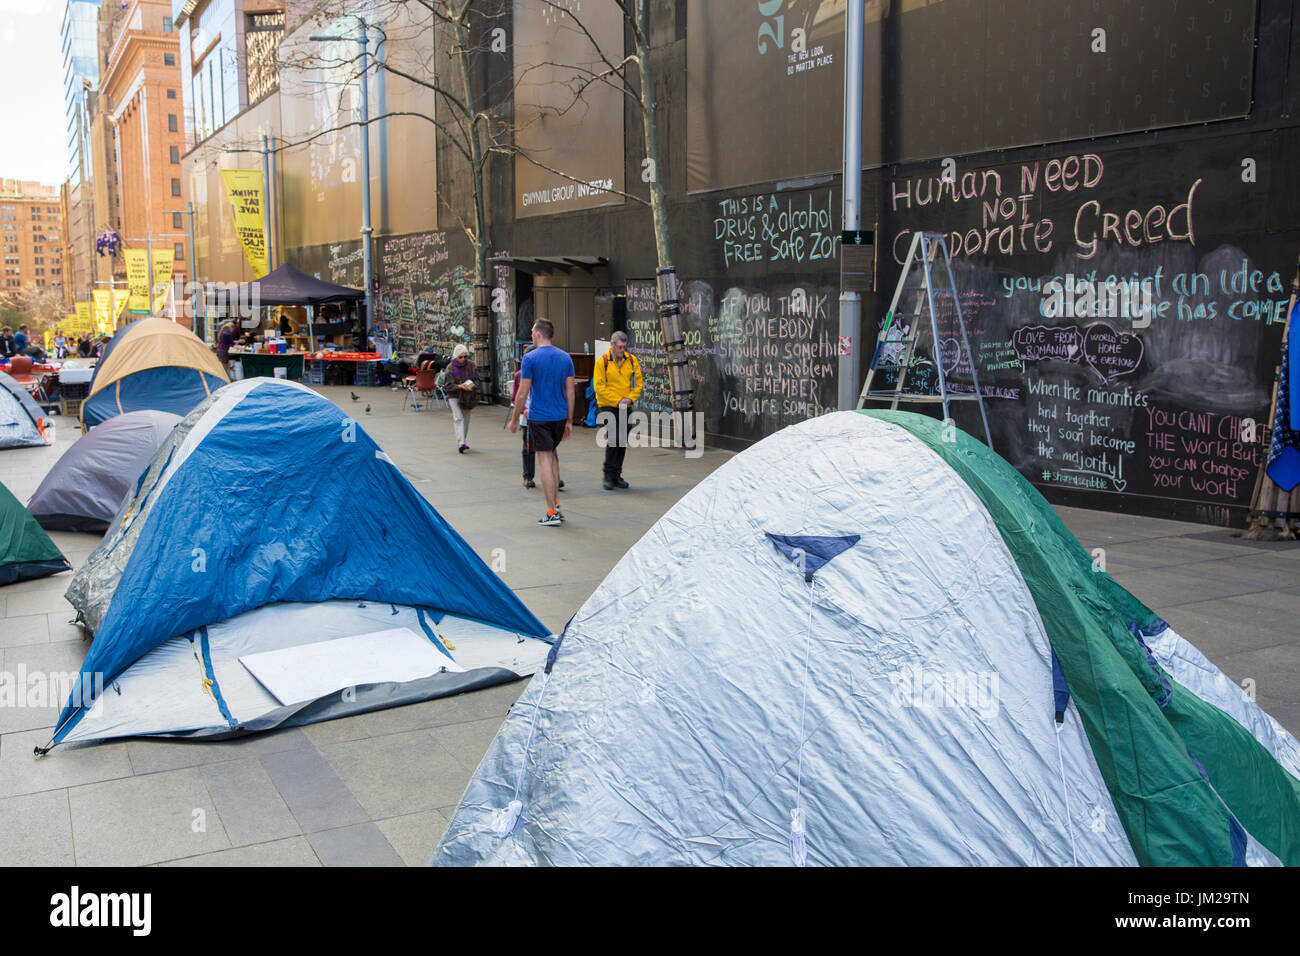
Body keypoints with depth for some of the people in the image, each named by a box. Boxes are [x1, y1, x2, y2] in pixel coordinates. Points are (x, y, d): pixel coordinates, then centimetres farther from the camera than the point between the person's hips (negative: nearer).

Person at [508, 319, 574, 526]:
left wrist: (514, 420, 0)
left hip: (539, 417, -5)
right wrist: (569, 421, 13)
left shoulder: (530, 358, -10)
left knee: (545, 459, -2)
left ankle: (552, 513, -2)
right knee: (552, 456, 21)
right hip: (560, 416, 5)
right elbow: (570, 392, 6)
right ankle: (556, 503, 20)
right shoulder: (565, 357, 5)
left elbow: (522, 394, -10)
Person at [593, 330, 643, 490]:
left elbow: (638, 382, 8)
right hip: (608, 407, -5)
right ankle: (609, 476, -7)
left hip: (625, 409, 5)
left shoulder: (632, 360, 4)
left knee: (623, 442, 8)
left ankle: (617, 475, 19)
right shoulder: (602, 362, -8)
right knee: (613, 440, -16)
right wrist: (617, 401, -14)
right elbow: (599, 386, -10)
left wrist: (630, 398, -8)